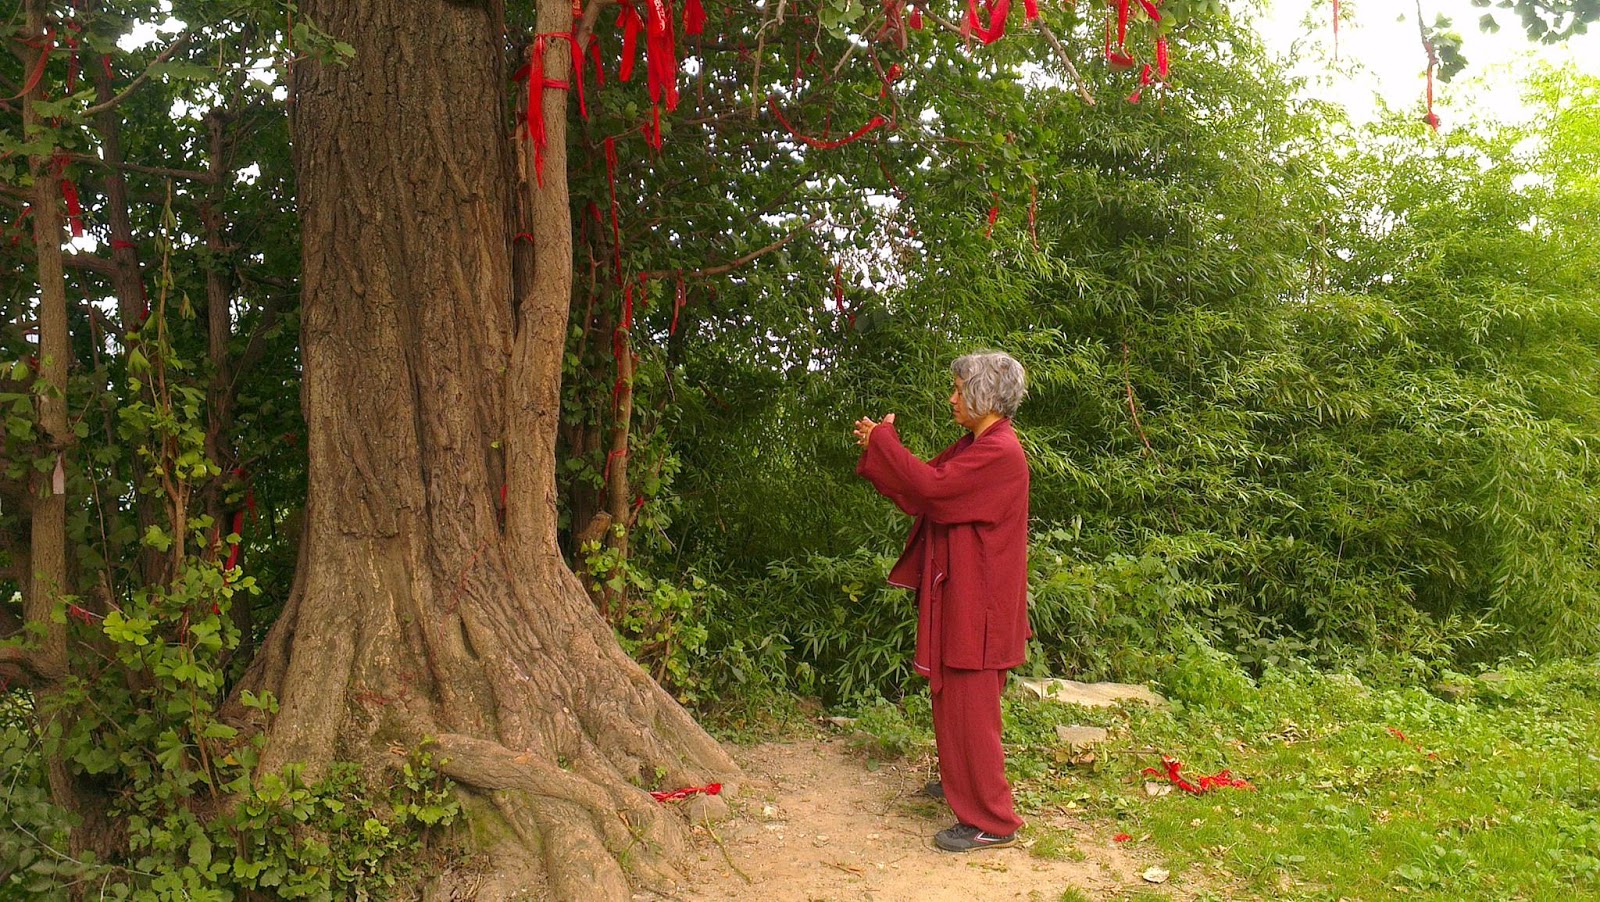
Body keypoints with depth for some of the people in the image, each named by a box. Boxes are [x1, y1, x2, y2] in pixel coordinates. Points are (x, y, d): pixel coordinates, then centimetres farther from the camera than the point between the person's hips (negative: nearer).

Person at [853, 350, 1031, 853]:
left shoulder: (999, 453, -20)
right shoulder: (974, 446, 11)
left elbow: (930, 486, -27)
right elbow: (928, 485, 14)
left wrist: (882, 440, -15)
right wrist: (878, 448, 8)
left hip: (978, 599, -10)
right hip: (959, 590, 10)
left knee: (969, 704, -5)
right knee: (953, 695, 21)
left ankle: (991, 822, 3)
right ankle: (963, 782, 38)